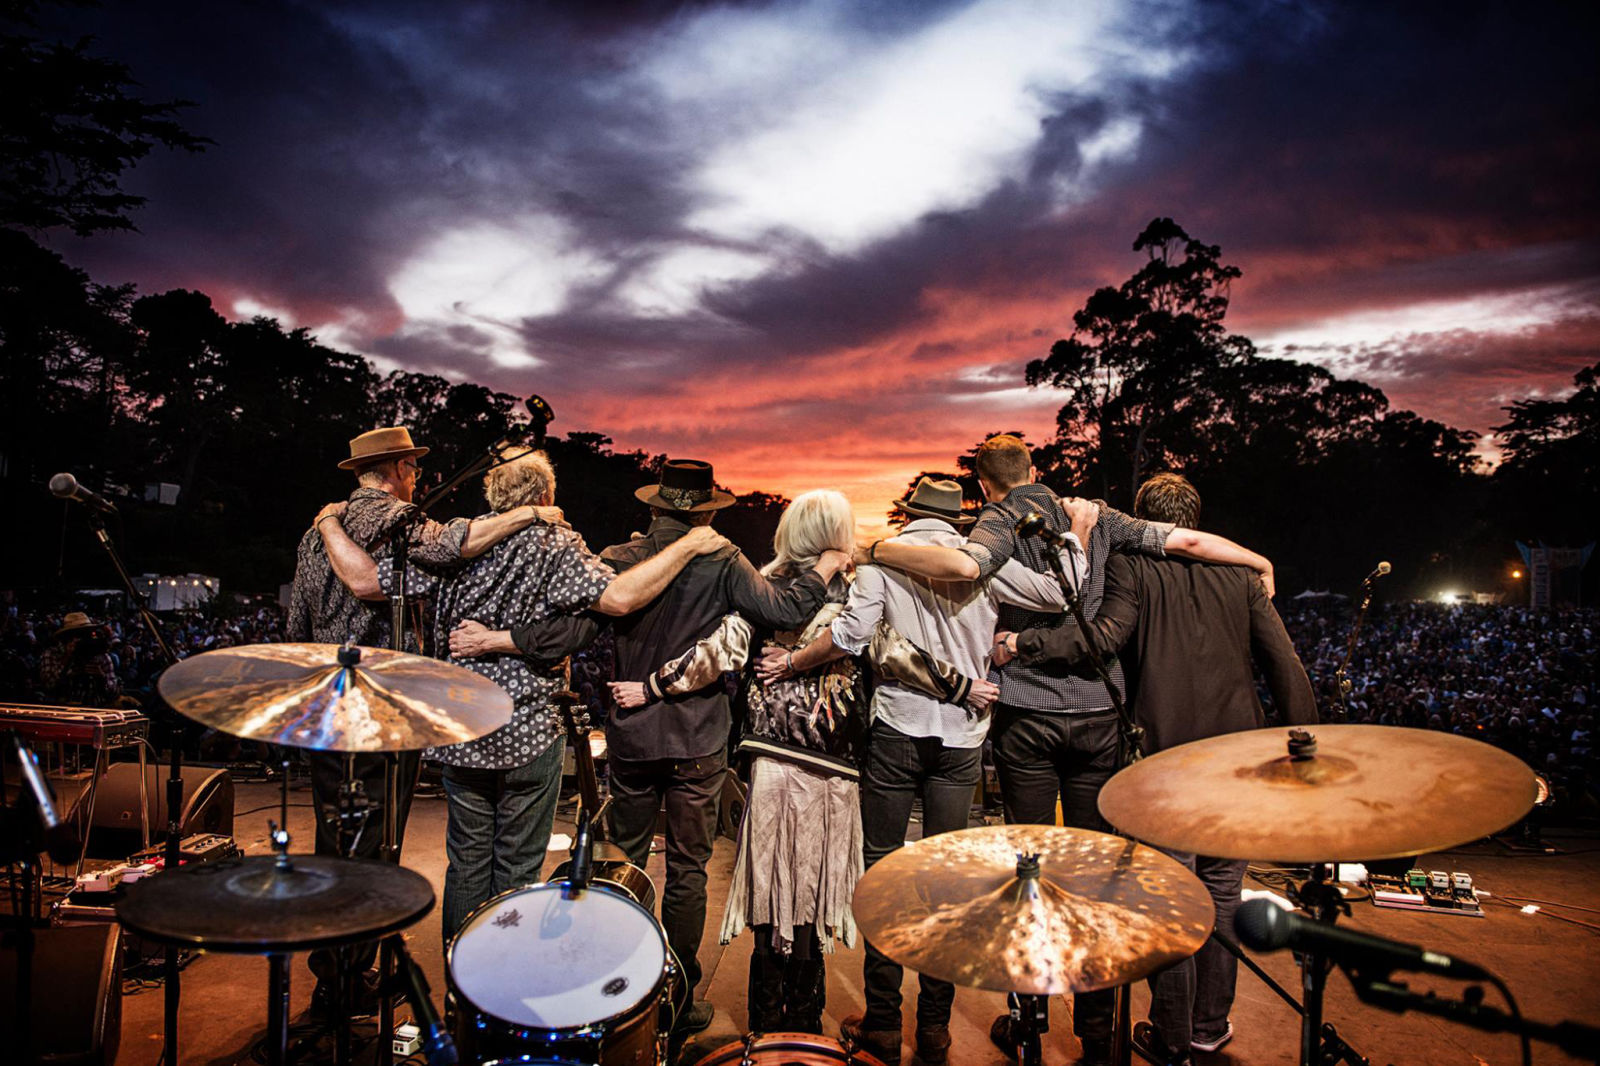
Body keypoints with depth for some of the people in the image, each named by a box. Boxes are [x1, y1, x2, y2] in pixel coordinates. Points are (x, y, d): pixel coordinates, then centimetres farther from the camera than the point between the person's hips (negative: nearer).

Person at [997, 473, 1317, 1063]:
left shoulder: (1129, 566, -2)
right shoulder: (1238, 571, 10)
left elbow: (1106, 633, -20)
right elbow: (1284, 664, 6)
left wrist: (1020, 645, -20)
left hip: (1165, 753, -4)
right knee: (1222, 888, 16)